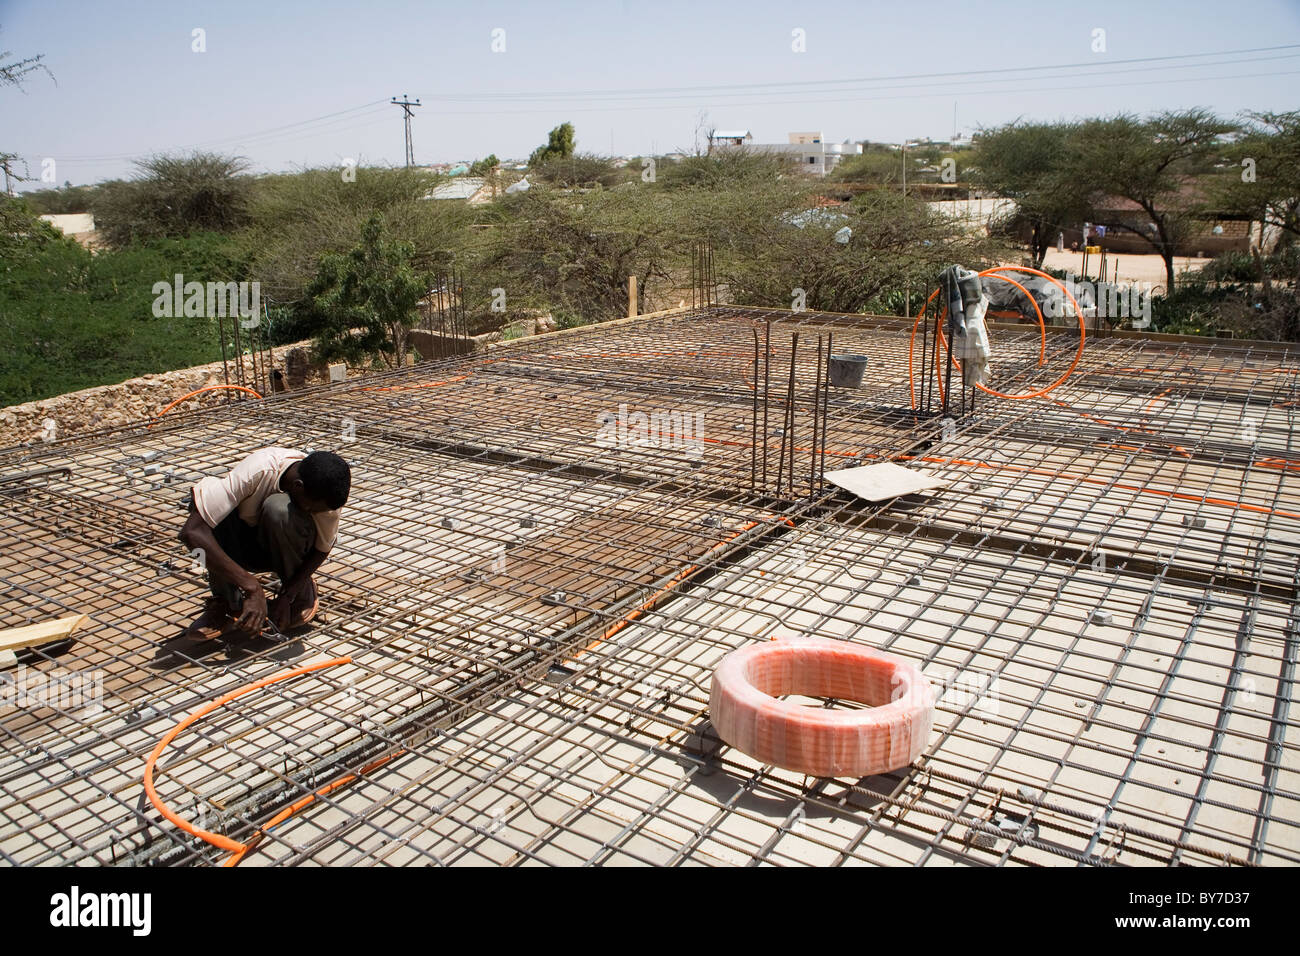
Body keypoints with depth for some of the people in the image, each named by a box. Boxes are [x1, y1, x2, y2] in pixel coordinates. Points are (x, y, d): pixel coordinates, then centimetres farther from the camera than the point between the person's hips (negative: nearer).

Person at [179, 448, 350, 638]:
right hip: (242, 547, 0)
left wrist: (287, 596, -23)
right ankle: (227, 599, -15)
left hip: (286, 549, 0)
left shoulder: (325, 494, -27)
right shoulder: (255, 472, -35)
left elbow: (321, 550, -10)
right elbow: (191, 531, -40)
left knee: (278, 508, -35)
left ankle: (302, 593, -10)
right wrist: (252, 586, -43)